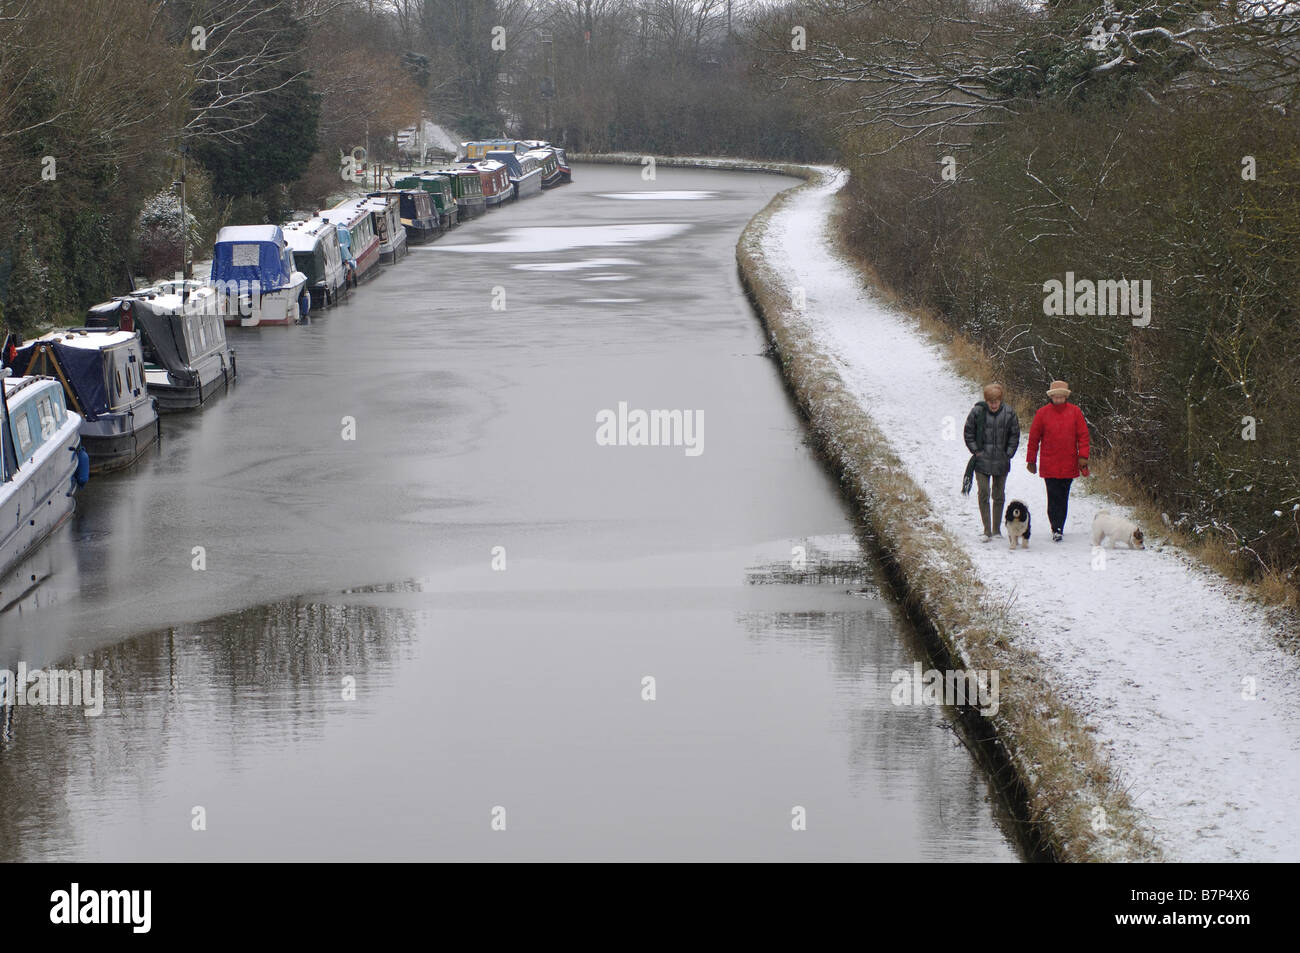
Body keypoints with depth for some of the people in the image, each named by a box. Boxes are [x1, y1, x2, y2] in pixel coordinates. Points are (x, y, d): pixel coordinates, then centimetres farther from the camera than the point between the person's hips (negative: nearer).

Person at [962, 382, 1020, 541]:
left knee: (999, 496, 10)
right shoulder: (977, 412, -7)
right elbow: (968, 433, 3)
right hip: (982, 461, -2)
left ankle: (997, 530, 20)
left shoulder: (1009, 414, -3)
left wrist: (1008, 455, -1)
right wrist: (976, 451, -3)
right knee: (984, 494, -8)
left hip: (1001, 462, 2)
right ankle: (987, 531, -5)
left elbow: (1014, 436, 6)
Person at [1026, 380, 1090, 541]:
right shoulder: (1042, 413, 1)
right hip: (1049, 465, -2)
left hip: (1069, 465, 2)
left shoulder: (1075, 412, 4)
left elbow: (1083, 435, 5)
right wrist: (1031, 460, 7)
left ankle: (1059, 528, 20)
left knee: (1063, 498, 9)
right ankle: (1056, 530, -10)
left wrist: (1083, 456, -5)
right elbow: (1033, 437, 6)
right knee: (1054, 497, -8)